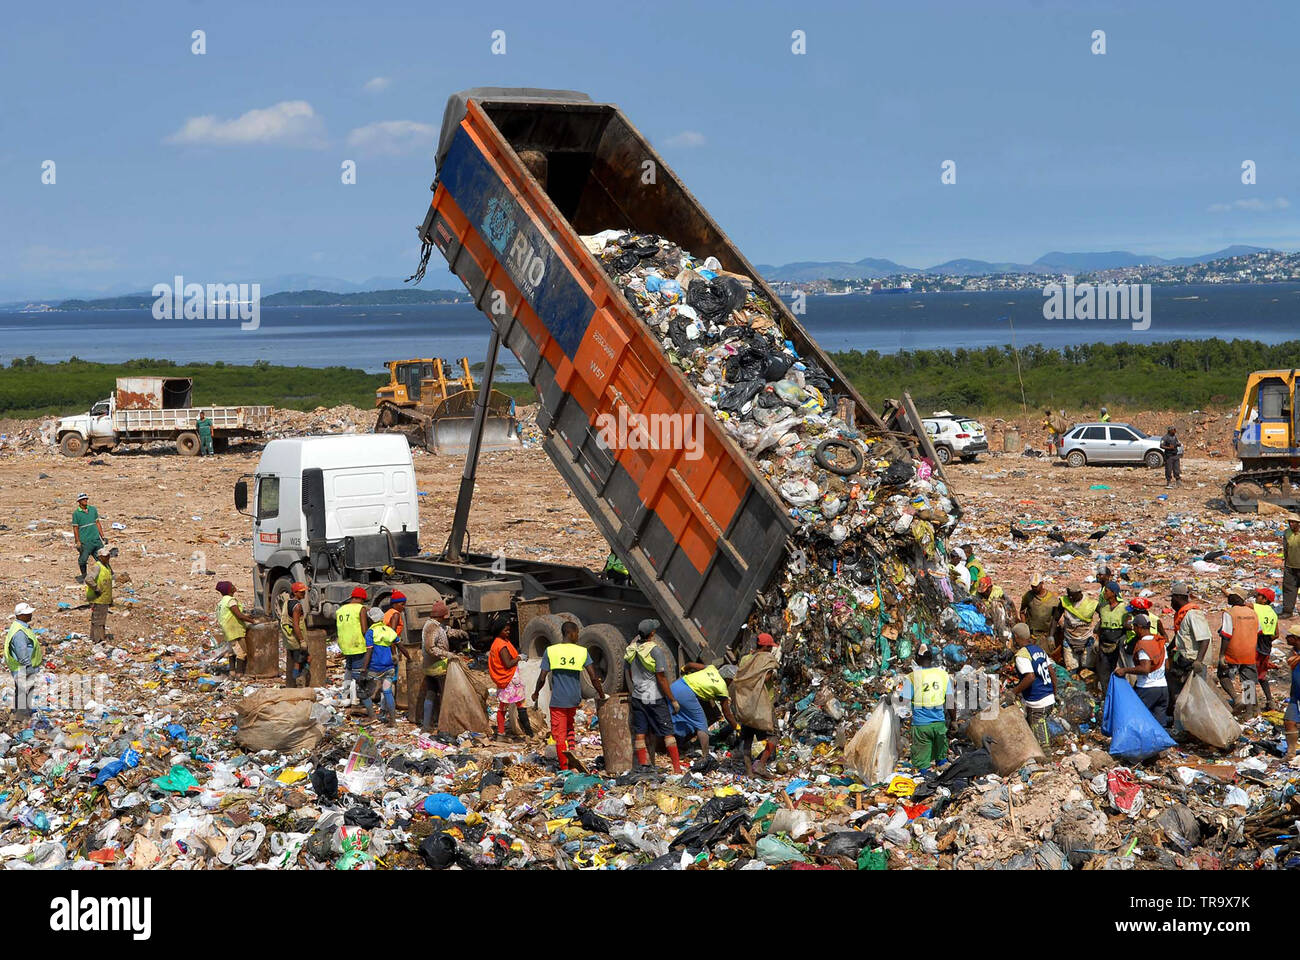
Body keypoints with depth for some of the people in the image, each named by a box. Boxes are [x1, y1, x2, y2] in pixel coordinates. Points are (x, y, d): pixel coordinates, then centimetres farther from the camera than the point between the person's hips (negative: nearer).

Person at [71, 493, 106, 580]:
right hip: (85, 541, -4)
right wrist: (78, 542, -7)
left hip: (96, 539, 4)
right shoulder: (76, 513, -2)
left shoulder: (93, 509, 11)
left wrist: (102, 536, 12)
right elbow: (75, 528, -2)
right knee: (83, 560, -3)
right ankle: (84, 576, 14)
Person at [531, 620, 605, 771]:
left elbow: (542, 678, -7)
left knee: (559, 733, 5)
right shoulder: (582, 652, -5)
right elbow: (594, 677, -9)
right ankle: (572, 744, 8)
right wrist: (601, 694, 5)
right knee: (569, 723, 30)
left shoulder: (551, 651, -7)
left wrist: (535, 694, 10)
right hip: (574, 699, 2)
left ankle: (564, 768, 7)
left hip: (557, 700, -2)